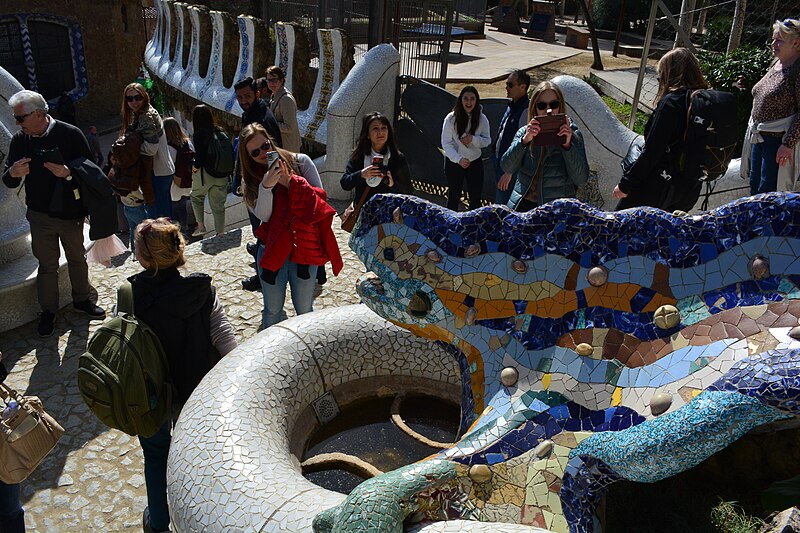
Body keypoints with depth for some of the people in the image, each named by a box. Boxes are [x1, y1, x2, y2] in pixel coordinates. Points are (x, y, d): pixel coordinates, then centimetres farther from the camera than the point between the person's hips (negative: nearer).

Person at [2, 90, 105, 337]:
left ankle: (81, 299, 36)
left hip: (71, 212, -1)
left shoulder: (70, 134, -13)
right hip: (40, 215, 2)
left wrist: (68, 173, -28)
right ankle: (48, 310, 27)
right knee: (47, 265, 11)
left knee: (77, 258, 16)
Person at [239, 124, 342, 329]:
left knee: (304, 308, 8)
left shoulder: (300, 161, -2)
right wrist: (266, 187, -24)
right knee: (272, 310, 9)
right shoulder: (251, 179, 4)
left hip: (305, 245, -1)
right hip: (271, 247, 2)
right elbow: (262, 215, -8)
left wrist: (291, 183, -18)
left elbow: (319, 197, -6)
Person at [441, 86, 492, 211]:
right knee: (454, 196, 11)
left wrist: (473, 139, -22)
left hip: (475, 162, 2)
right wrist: (458, 159, -25)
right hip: (454, 162, -2)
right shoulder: (451, 118, -13)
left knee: (476, 197, 6)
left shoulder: (482, 119, -6)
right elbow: (446, 143, -12)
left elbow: (487, 140, -1)